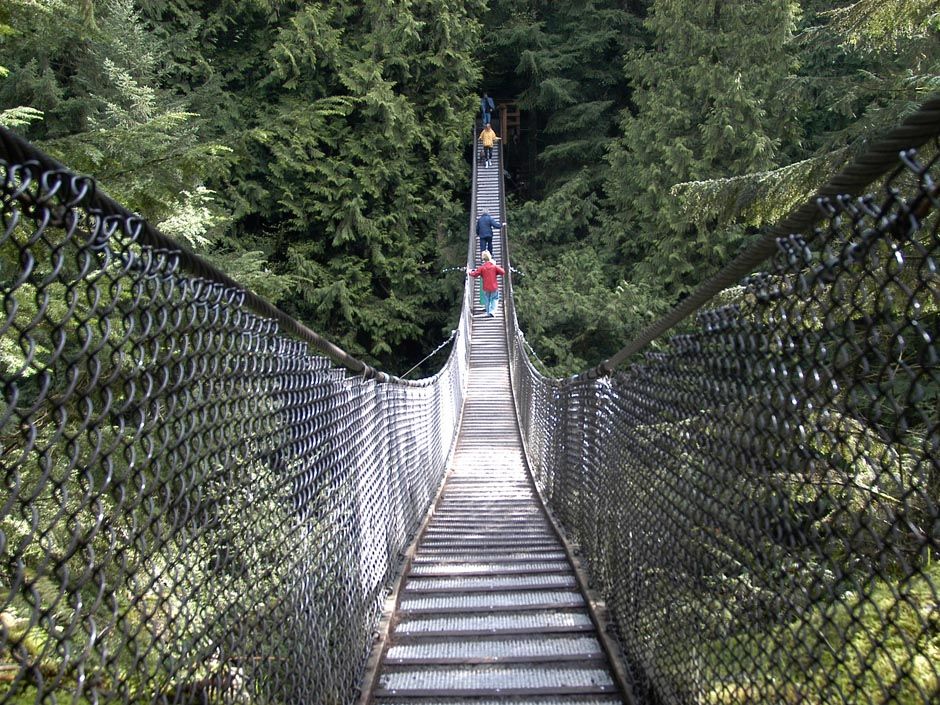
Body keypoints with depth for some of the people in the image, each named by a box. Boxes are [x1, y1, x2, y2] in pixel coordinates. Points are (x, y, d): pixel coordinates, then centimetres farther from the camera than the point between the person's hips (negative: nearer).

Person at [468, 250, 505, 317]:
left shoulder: (481, 268, -7)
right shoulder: (495, 266, -6)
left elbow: (474, 274, -7)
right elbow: (503, 272, -6)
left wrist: (469, 272, 11)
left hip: (486, 288, 0)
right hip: (494, 287, 0)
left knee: (487, 300, 15)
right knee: (495, 299, 15)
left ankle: (488, 313, 20)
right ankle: (492, 311, -1)